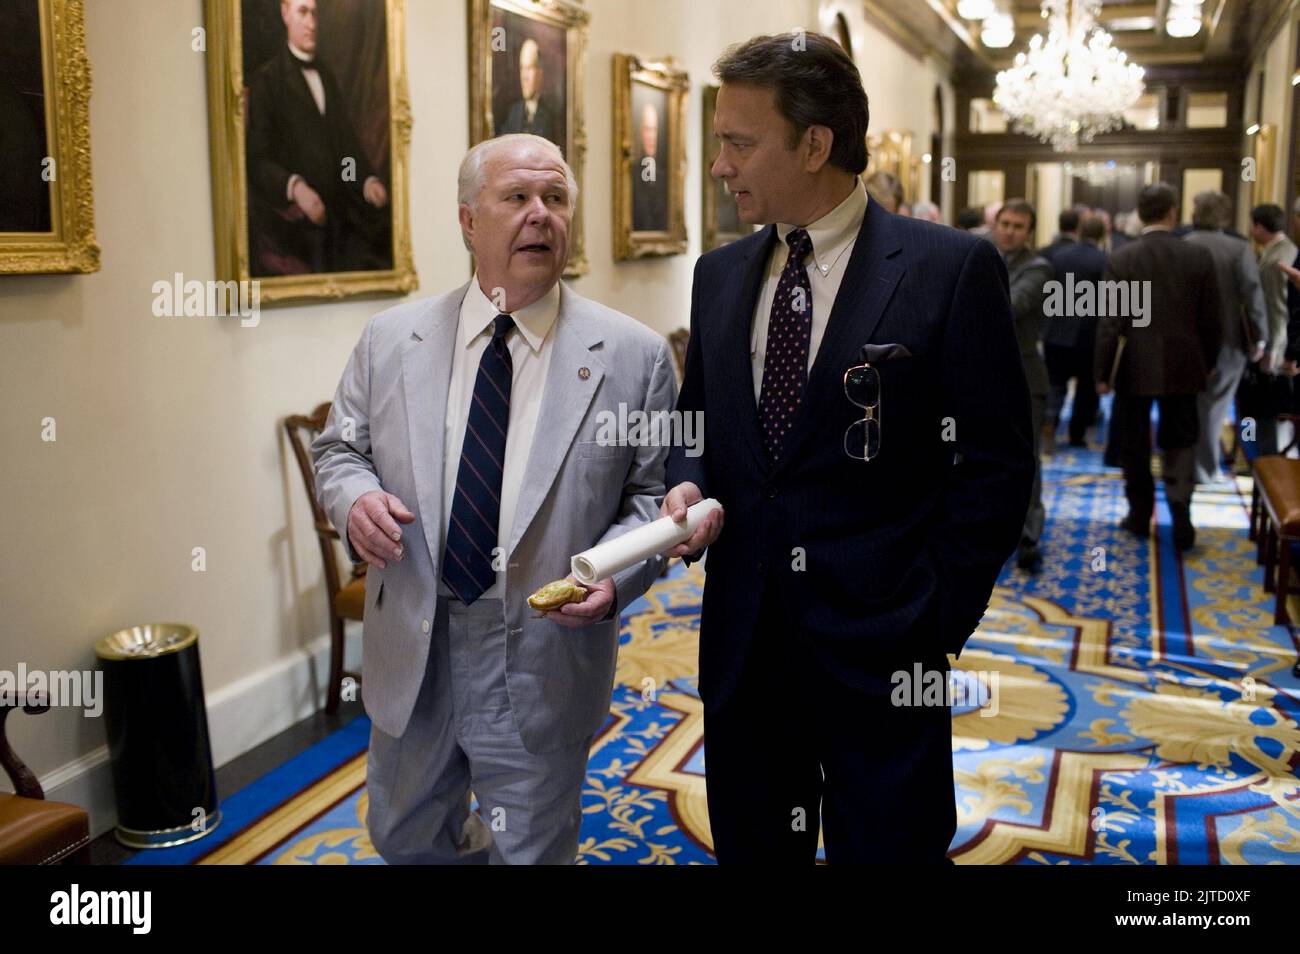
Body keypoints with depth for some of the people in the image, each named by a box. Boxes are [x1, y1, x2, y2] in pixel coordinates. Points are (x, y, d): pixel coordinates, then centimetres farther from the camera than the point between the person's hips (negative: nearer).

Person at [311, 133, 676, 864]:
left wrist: (612, 573, -19)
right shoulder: (391, 340, 1)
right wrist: (356, 498, -13)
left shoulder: (634, 355, -6)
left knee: (533, 850, 16)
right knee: (407, 842, 23)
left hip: (544, 666, -2)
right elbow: (339, 450, 9)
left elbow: (656, 493, -2)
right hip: (412, 655, 3)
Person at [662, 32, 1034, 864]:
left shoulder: (952, 268, -8)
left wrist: (937, 619, -9)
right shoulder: (720, 274, 7)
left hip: (881, 645, -4)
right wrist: (689, 485, -5)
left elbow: (998, 464, -6)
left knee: (889, 845, 10)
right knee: (751, 846, 18)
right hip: (744, 640, 5)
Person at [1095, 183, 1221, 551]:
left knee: (1134, 445, 12)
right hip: (1182, 367, 2)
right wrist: (1208, 363, 15)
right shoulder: (1199, 257, -4)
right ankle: (1180, 510, -3)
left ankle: (1140, 514, 22)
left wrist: (1102, 373, -4)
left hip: (1135, 368, -1)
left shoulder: (1121, 259, -10)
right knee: (1180, 442, 12)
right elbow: (1210, 320, 1)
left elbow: (1110, 323, -11)